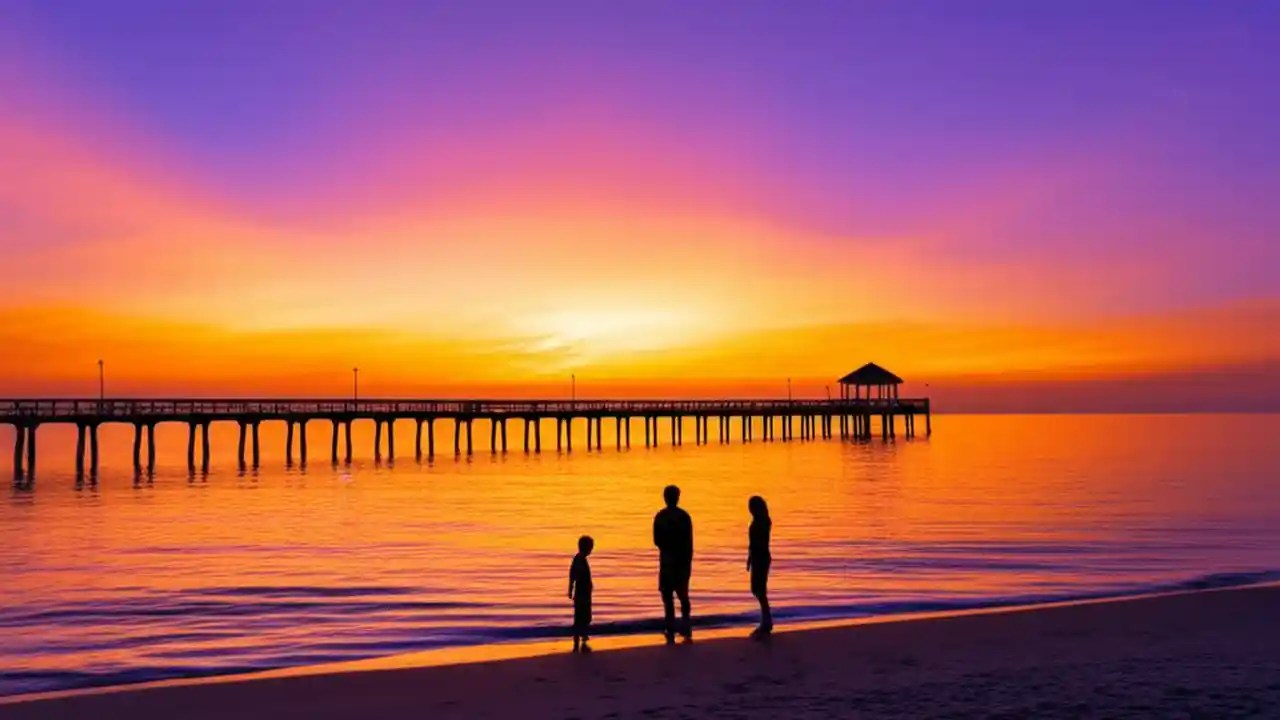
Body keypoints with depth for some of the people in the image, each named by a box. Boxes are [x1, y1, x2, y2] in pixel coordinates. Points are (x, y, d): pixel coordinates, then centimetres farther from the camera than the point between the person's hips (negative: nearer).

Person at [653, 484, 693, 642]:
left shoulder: (660, 516, -6)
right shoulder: (684, 516, -1)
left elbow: (656, 540, -6)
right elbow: (689, 542, 0)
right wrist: (688, 561, 8)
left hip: (667, 560, -3)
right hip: (683, 560, 3)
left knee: (668, 596, 1)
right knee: (683, 595, 16)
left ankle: (671, 630, -3)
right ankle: (686, 628, 17)